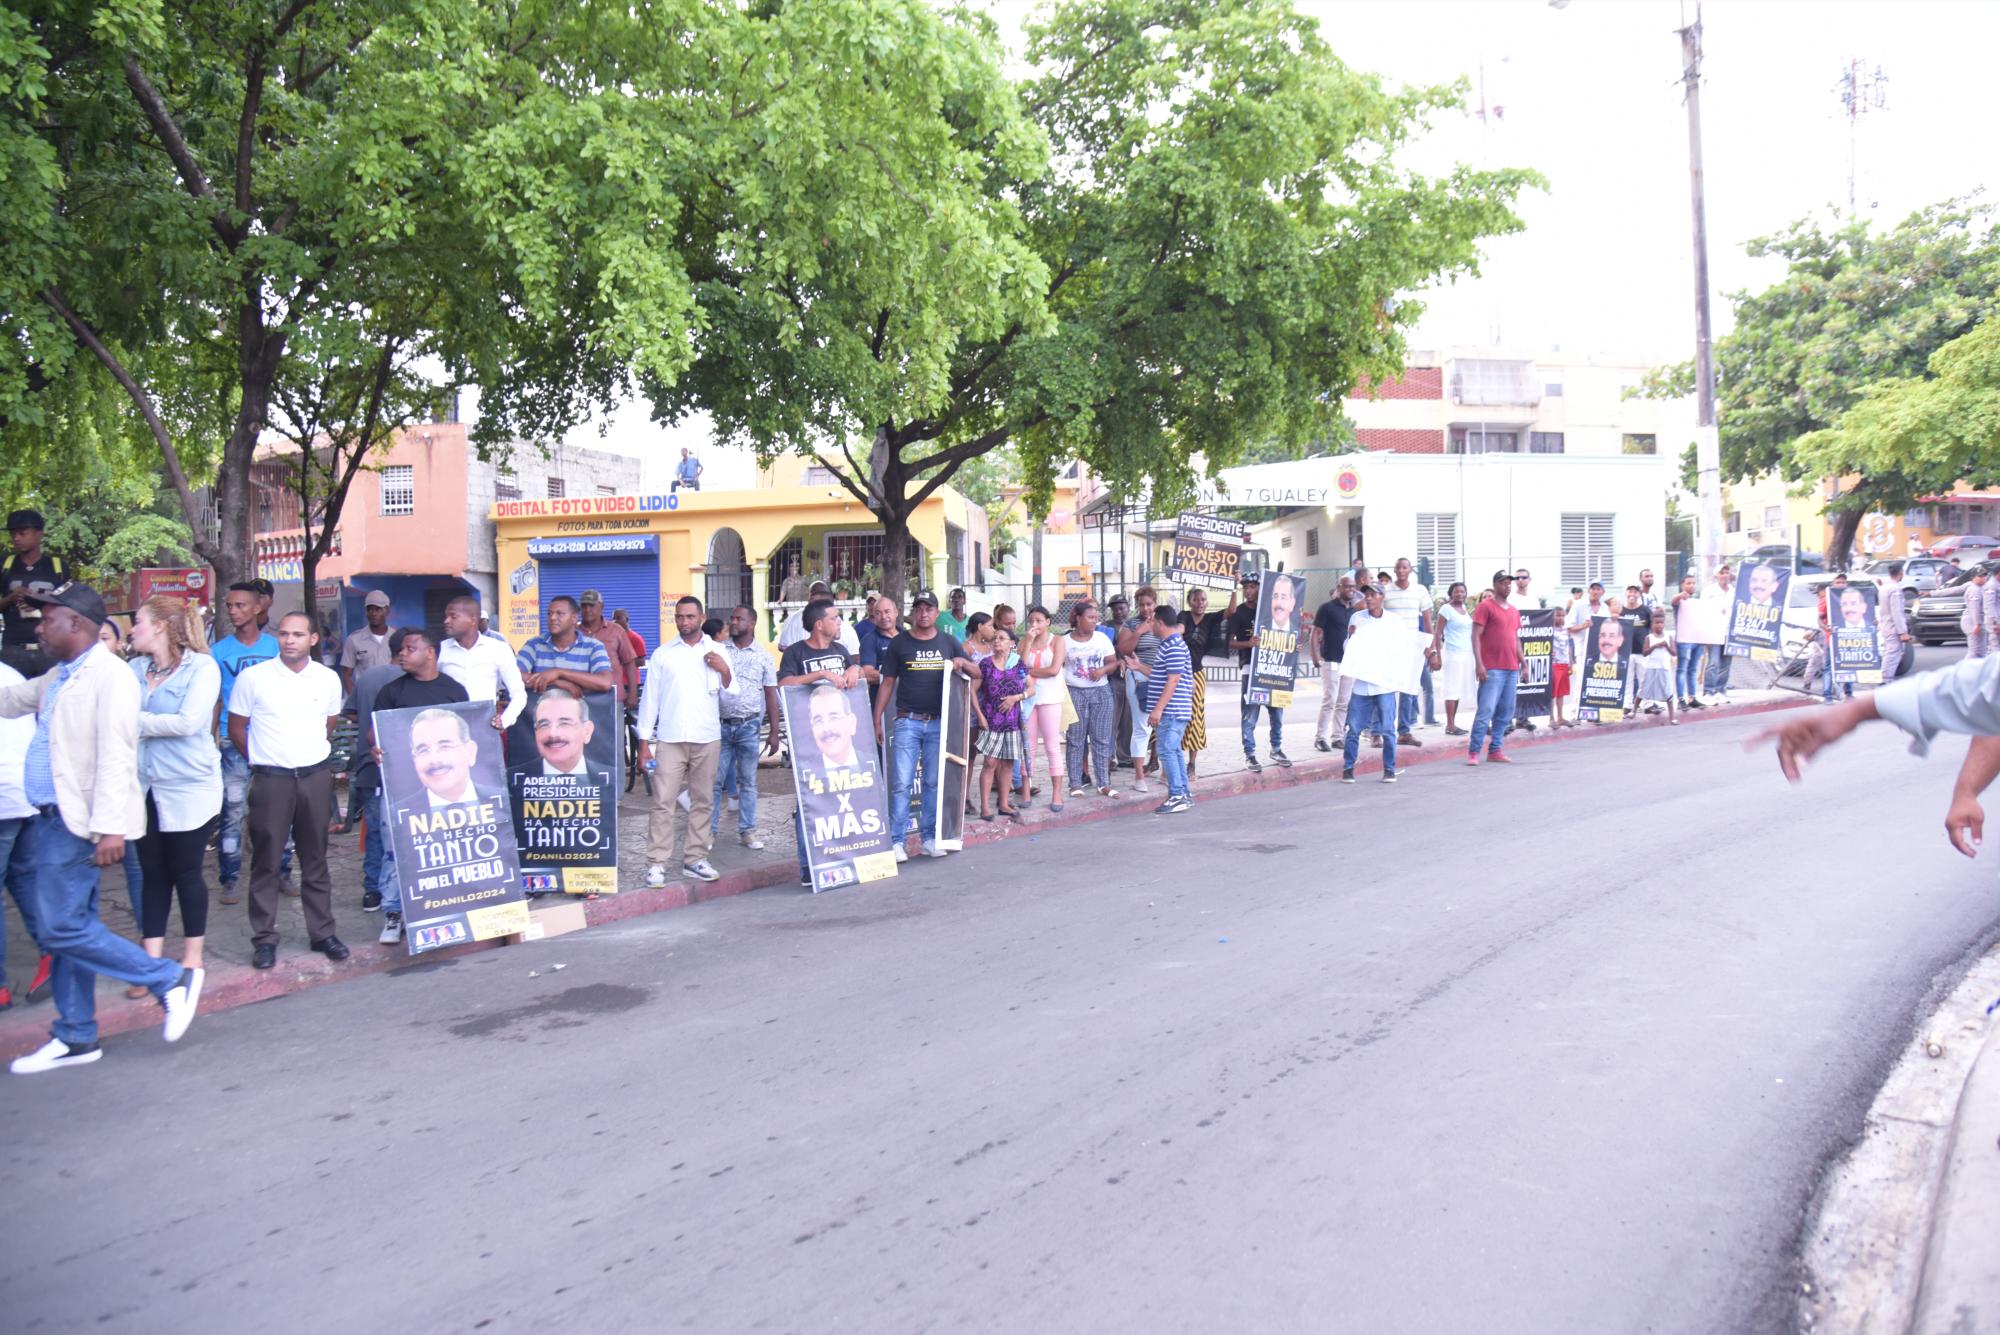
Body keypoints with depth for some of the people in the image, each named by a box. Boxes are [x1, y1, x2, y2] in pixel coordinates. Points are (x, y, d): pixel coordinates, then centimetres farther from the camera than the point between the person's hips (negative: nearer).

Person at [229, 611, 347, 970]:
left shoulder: (328, 678, 4)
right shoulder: (252, 677, -4)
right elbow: (236, 729, 5)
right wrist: (264, 759, 8)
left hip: (316, 776, 2)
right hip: (271, 779, -2)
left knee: (315, 859, 10)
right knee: (266, 860, 2)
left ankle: (322, 933, 18)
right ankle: (264, 938, 11)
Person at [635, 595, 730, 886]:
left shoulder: (715, 653, 9)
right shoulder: (662, 654, 7)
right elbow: (650, 697, 6)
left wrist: (724, 671, -10)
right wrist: (644, 740, 1)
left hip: (707, 739, 2)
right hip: (670, 739, -2)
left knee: (703, 801, 5)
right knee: (663, 802, -6)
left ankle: (695, 858, 14)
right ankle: (656, 863, -4)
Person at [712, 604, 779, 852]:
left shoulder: (763, 657, 4)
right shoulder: (719, 651, 5)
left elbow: (771, 695, 4)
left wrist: (774, 732, 0)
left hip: (749, 726, 0)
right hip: (720, 725, 0)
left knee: (748, 781, 6)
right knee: (714, 780, 1)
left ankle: (747, 830, 13)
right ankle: (709, 829, 8)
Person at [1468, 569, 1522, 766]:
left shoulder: (1514, 611, 18)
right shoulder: (1485, 607, -3)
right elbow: (1475, 636, -8)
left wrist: (1523, 663, 18)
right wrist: (1479, 663, -16)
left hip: (1512, 669, 7)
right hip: (1492, 669, -7)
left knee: (1506, 712, 6)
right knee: (1486, 710, -12)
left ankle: (1495, 750, 12)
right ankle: (1473, 751, -8)